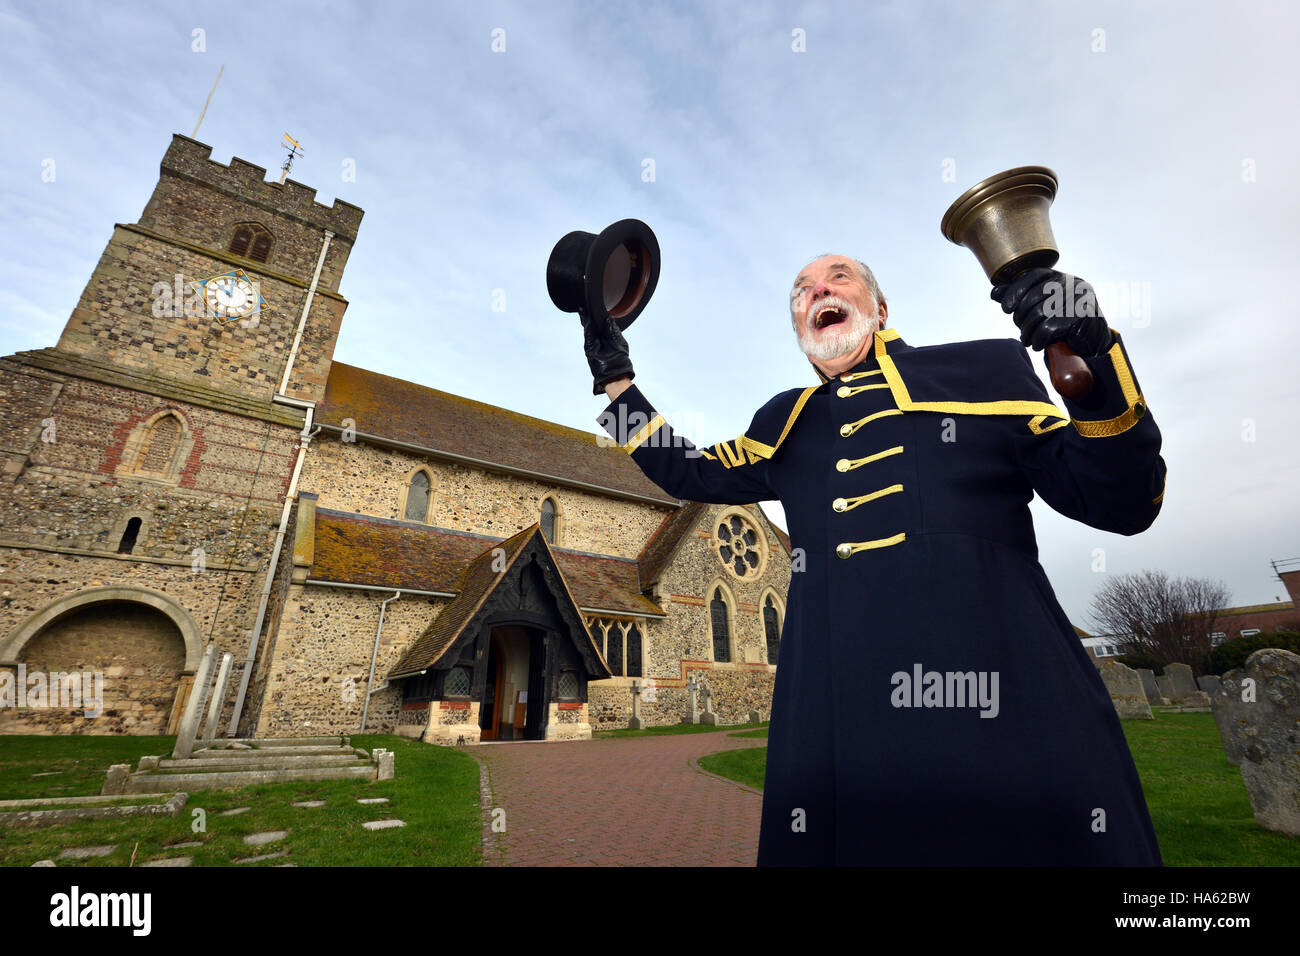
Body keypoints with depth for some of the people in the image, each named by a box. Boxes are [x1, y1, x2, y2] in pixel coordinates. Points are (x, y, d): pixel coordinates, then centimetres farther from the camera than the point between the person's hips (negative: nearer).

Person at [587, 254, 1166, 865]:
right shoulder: (783, 422, 19)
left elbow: (1121, 504, 8)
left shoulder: (984, 368, 11)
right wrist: (615, 378, 26)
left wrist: (1093, 356, -8)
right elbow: (688, 474, 27)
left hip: (1004, 707, -1)